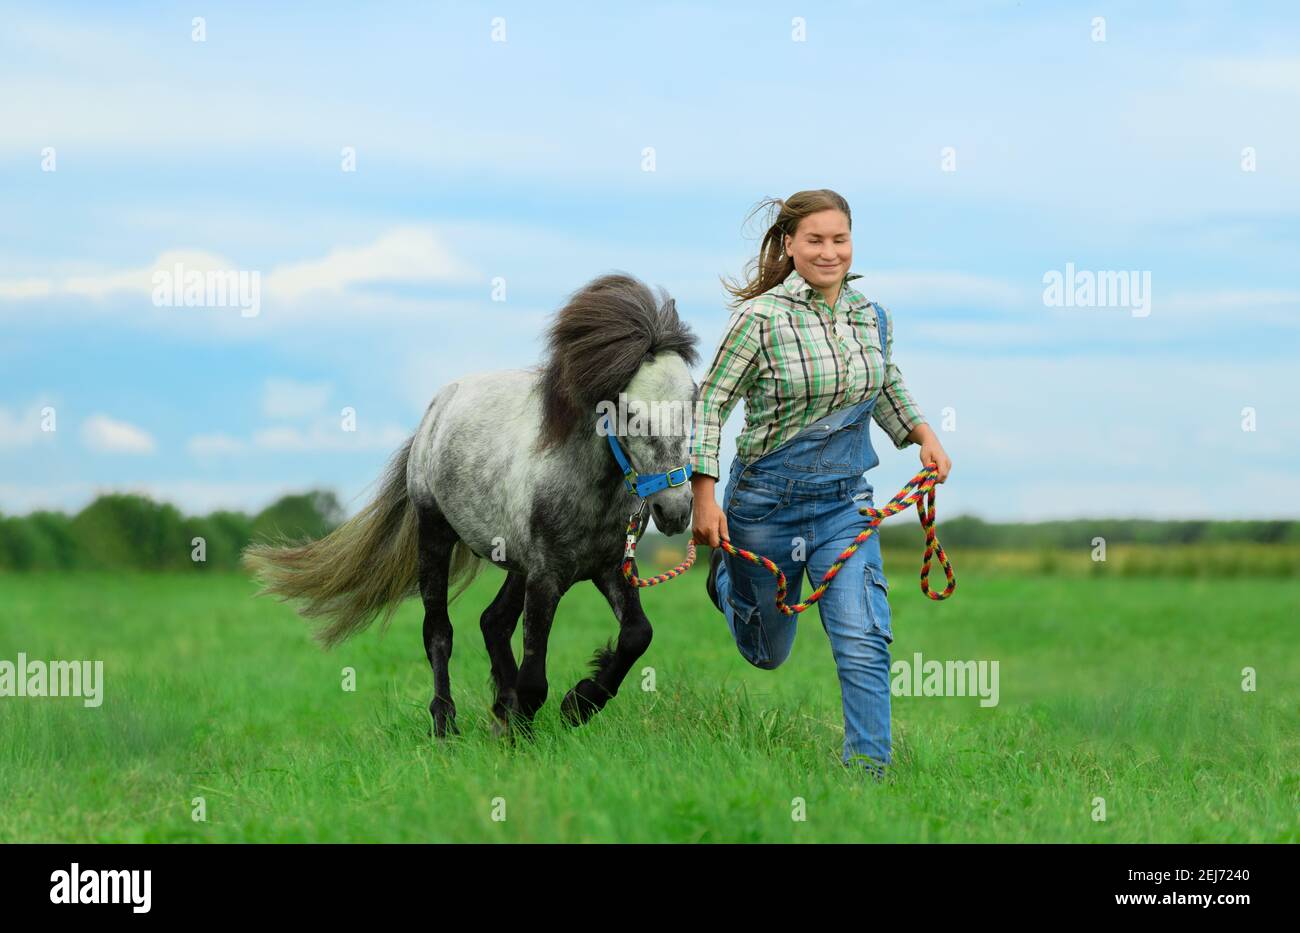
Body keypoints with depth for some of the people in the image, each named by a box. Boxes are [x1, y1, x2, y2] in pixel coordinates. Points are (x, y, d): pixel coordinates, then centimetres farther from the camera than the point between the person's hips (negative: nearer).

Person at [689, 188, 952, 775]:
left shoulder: (872, 318, 2)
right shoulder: (762, 317, -15)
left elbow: (888, 390, 21)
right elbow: (711, 403, -10)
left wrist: (923, 435, 4)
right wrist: (704, 497, -15)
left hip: (846, 502, 3)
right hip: (767, 501, -3)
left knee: (864, 641, -13)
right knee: (768, 654, 16)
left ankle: (868, 770, -4)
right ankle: (726, 573, 48)